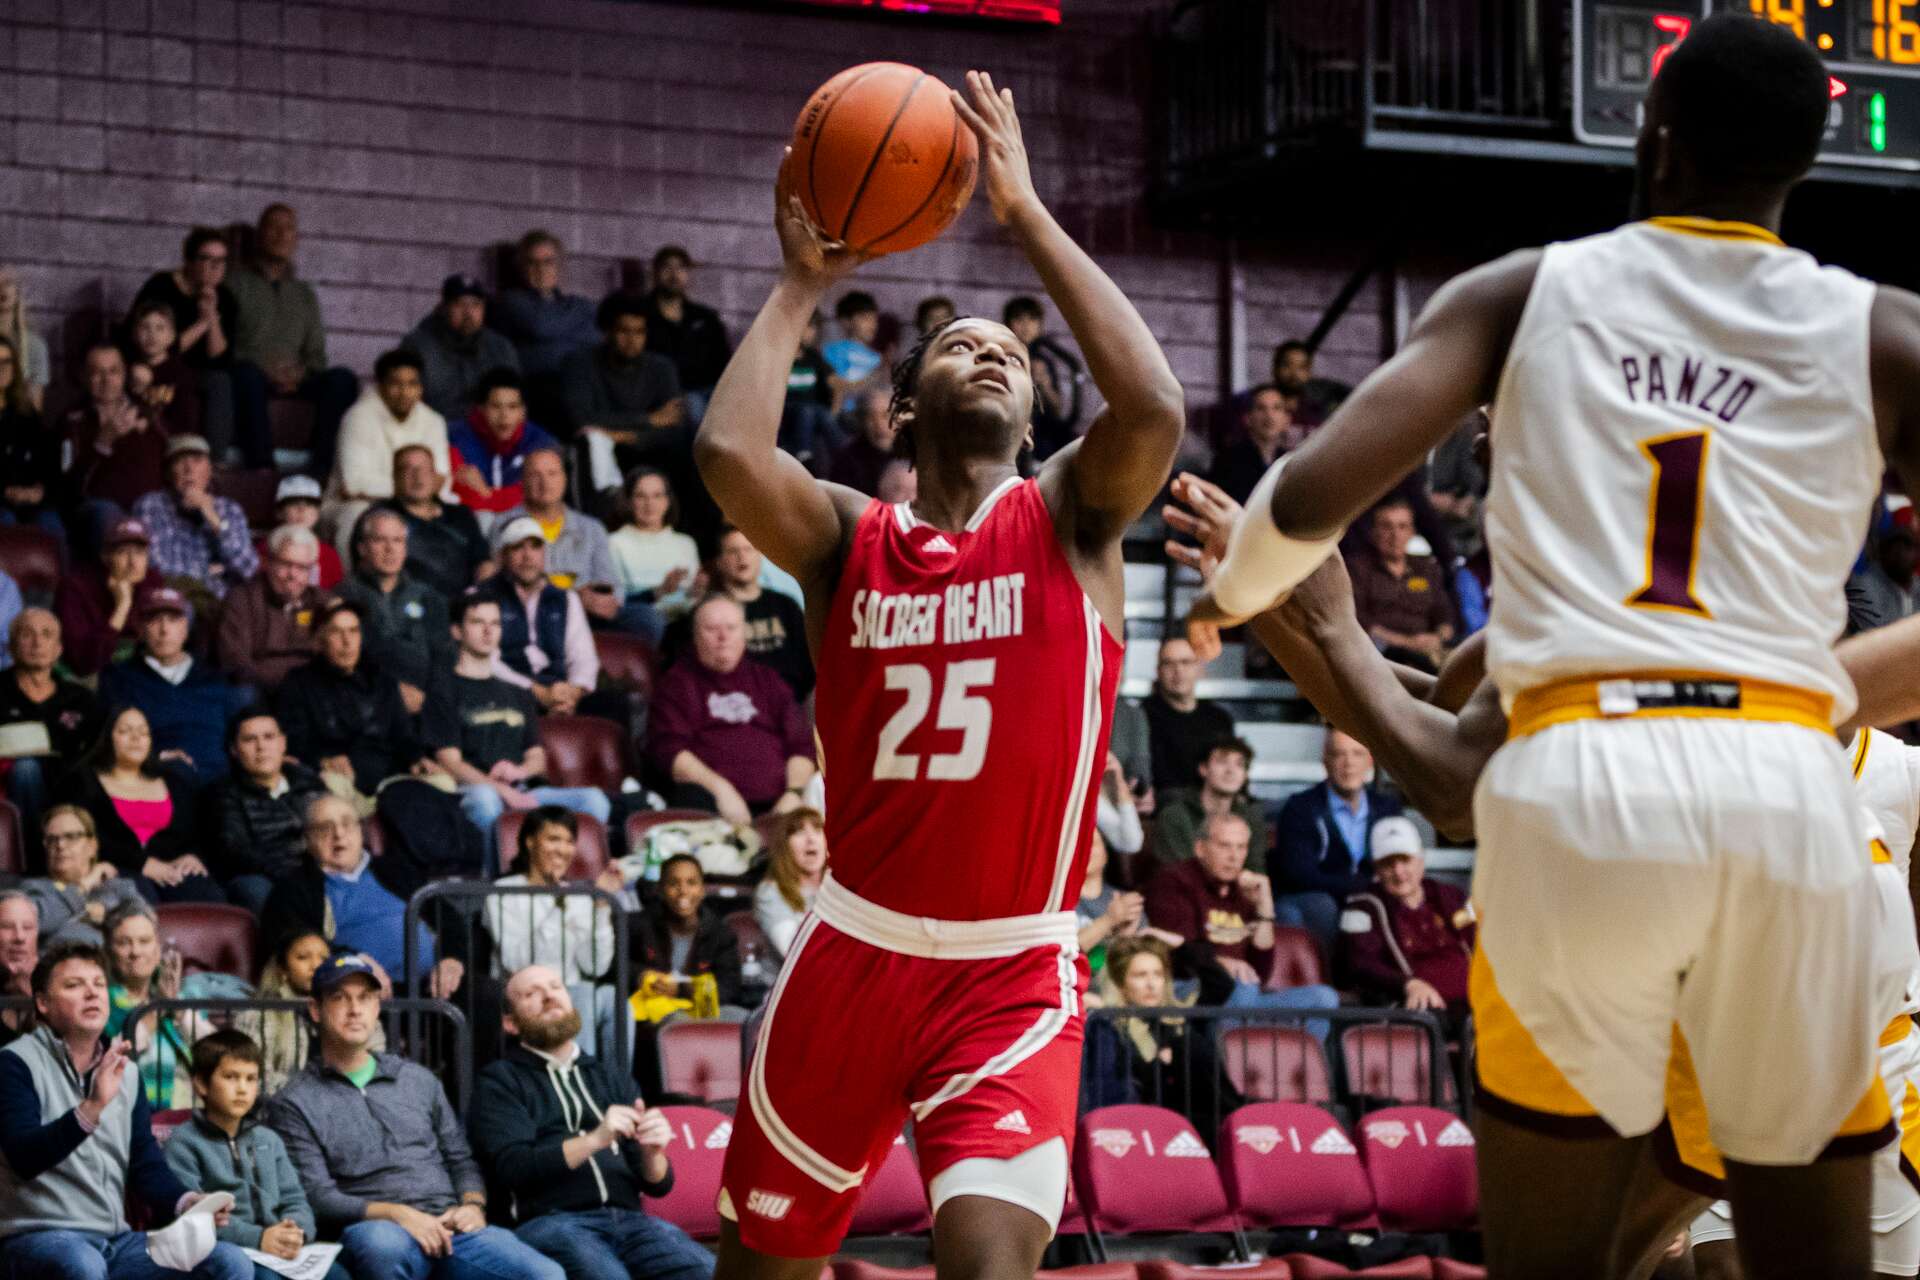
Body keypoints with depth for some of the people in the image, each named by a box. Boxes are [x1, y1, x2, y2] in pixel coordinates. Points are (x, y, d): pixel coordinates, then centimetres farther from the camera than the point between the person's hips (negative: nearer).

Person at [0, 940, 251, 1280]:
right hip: (37, 1236, -6)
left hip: (116, 1238, 7)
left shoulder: (126, 1073, 15)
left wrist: (188, 1204, -10)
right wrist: (92, 1108, -33)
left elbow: (147, 1167, 12)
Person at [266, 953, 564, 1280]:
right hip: (376, 1233, -4)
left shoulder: (419, 1081, 23)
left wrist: (473, 1205, 1)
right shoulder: (294, 1104, 8)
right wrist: (397, 1214, -16)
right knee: (381, 1241, -43)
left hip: (452, 1228, 4)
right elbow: (317, 1198, -2)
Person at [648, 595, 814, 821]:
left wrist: (794, 794, -5)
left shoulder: (767, 681, 24)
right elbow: (668, 747, 0)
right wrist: (719, 788, -15)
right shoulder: (678, 682, 15)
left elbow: (800, 746, 16)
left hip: (776, 802, 1)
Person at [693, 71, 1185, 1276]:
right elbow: (730, 452, -19)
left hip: (1014, 976, -2)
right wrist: (804, 286, -7)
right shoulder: (849, 535, 2)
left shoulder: (1070, 520, -1)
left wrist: (1028, 214, -17)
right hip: (854, 952, 3)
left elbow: (1156, 411, -23)